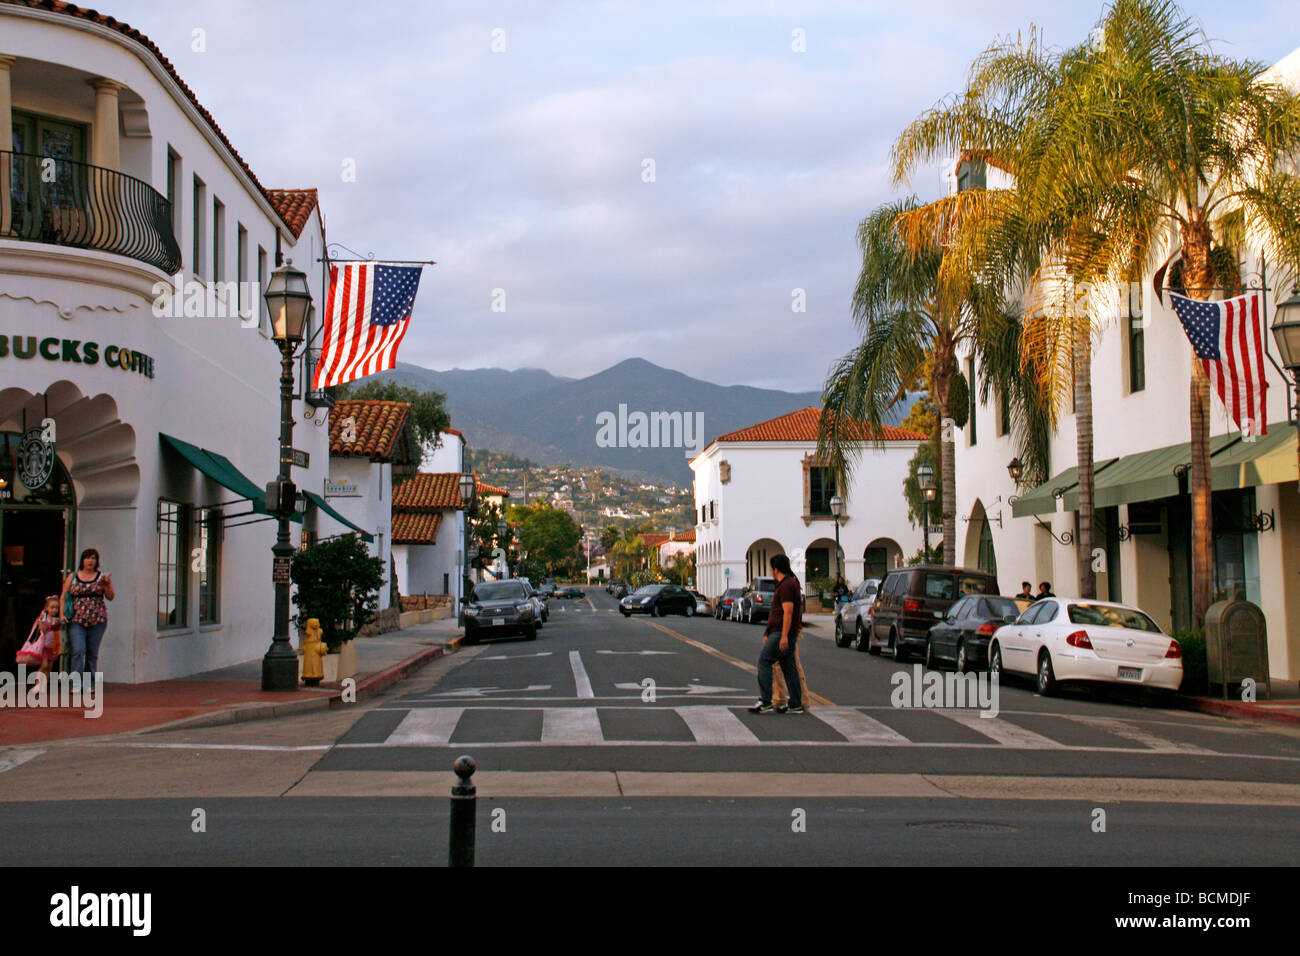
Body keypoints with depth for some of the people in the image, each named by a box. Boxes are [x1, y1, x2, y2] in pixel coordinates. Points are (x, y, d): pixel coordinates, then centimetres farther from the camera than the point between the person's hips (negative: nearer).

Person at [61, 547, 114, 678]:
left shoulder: (102, 577, 8)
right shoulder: (72, 577, 10)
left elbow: (110, 597, 2)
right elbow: (63, 596, 10)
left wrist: (108, 584, -15)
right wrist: (62, 614, -2)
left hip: (97, 621, 1)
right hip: (76, 621, -1)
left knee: (92, 653, 4)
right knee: (78, 651, -14)